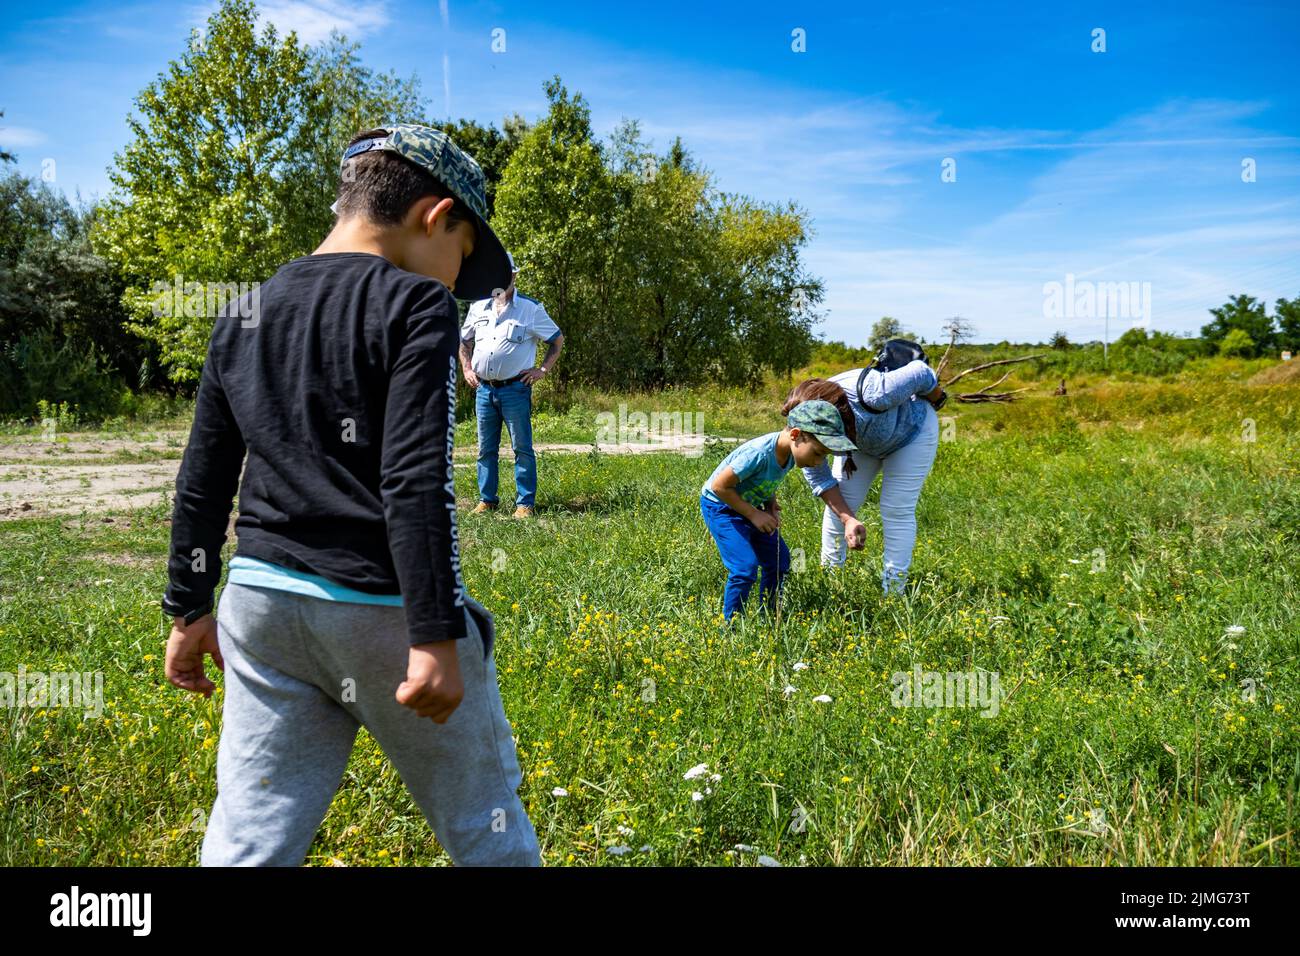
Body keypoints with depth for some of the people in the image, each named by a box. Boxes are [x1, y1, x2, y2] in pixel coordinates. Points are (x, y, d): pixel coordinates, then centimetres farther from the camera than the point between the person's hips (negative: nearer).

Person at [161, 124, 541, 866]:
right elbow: (416, 484, -17)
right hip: (384, 610, -6)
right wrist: (437, 636, -17)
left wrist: (191, 609, 21)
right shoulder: (415, 307, -9)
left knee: (246, 842, 11)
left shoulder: (244, 314, 11)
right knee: (486, 828, 12)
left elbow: (203, 479, 14)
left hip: (262, 602, 6)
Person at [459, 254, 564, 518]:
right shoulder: (478, 308, 12)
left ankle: (525, 503, 1)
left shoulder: (530, 309, -1)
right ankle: (486, 500, 18)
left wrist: (543, 369, -2)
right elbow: (464, 341, 27)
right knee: (486, 449, 9)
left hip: (515, 389, -4)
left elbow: (557, 340, 6)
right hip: (483, 389, 4)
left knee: (522, 448, -3)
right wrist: (466, 369, 14)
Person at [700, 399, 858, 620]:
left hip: (749, 506, 8)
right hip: (720, 505, -8)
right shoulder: (759, 453, -36)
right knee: (745, 567, -18)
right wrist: (754, 515, -21)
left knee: (778, 559, 7)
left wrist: (771, 506, -5)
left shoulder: (791, 450, -10)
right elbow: (720, 486, -28)